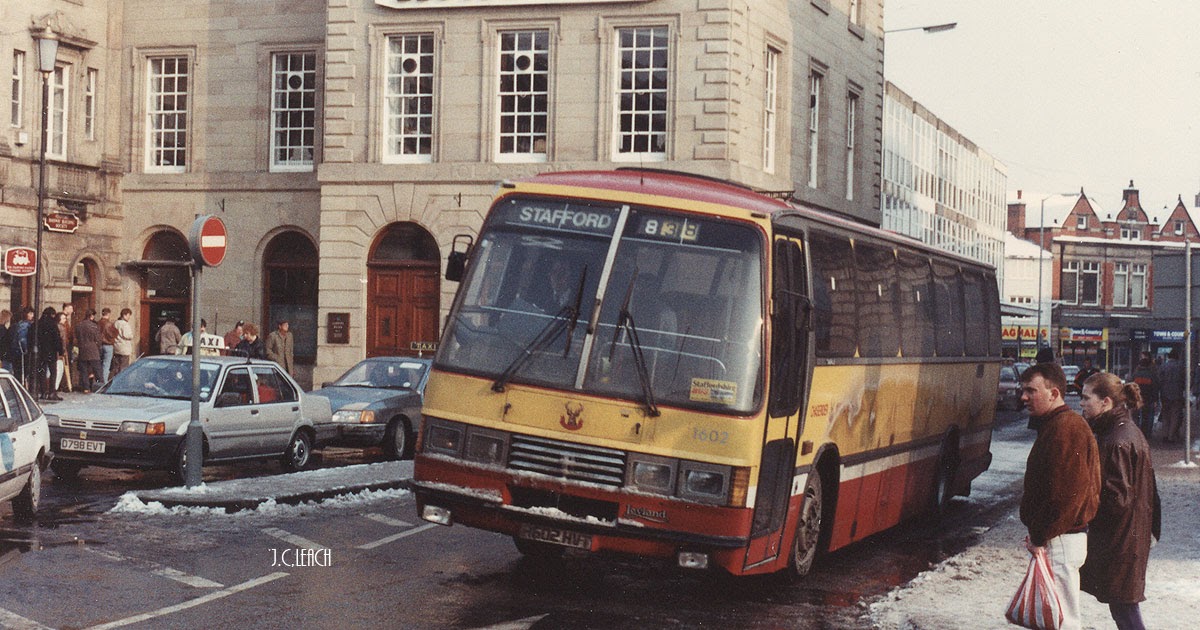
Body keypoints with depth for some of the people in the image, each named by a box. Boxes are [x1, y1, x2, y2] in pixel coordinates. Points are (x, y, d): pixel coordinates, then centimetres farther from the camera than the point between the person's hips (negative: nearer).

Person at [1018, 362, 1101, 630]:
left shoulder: (1066, 429, -19)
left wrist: (1040, 536, -19)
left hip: (1061, 541, -11)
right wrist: (1038, 533, 16)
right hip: (1056, 538, 11)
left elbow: (1068, 492, -25)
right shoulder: (1053, 425, 15)